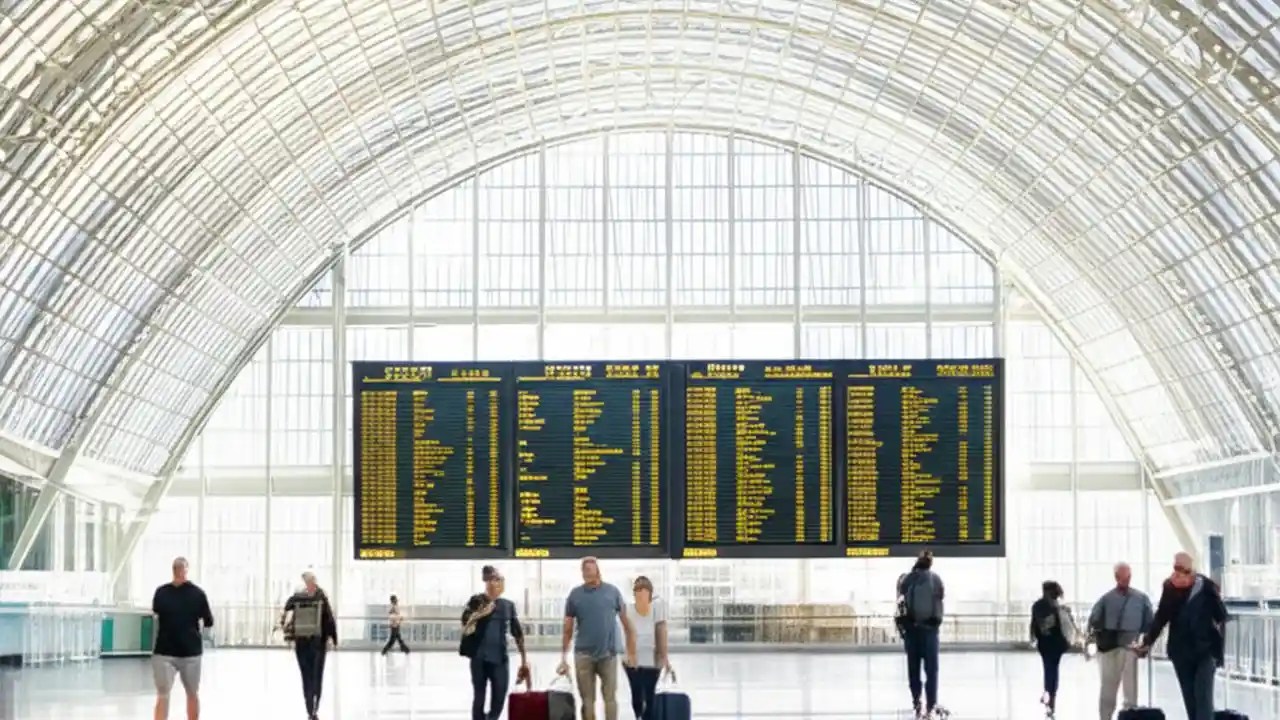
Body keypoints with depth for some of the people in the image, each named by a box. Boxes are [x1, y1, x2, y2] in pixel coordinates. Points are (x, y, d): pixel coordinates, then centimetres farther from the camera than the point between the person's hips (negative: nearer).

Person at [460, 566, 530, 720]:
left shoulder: (508, 605, 8)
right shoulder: (477, 602, -2)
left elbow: (517, 634, 14)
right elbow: (466, 629, -8)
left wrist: (524, 659, 15)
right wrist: (480, 614, -24)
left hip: (500, 658, 3)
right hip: (480, 658, -3)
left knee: (499, 699, 0)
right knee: (479, 697, 2)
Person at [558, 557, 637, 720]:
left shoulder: (612, 592, 1)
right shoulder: (575, 594, 1)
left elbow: (626, 622, 6)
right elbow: (568, 629, 5)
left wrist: (631, 653, 4)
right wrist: (564, 659, 3)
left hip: (608, 654, 0)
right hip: (583, 655, 0)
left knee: (610, 698, 3)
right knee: (587, 700, 4)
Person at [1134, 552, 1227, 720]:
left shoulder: (1207, 587, -8)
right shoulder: (1170, 587, 0)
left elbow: (1221, 616, -5)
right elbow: (1161, 617, 6)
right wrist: (1147, 641, 4)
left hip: (1206, 649, -3)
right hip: (1182, 651, 3)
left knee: (1203, 695, -13)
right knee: (1190, 698, 8)